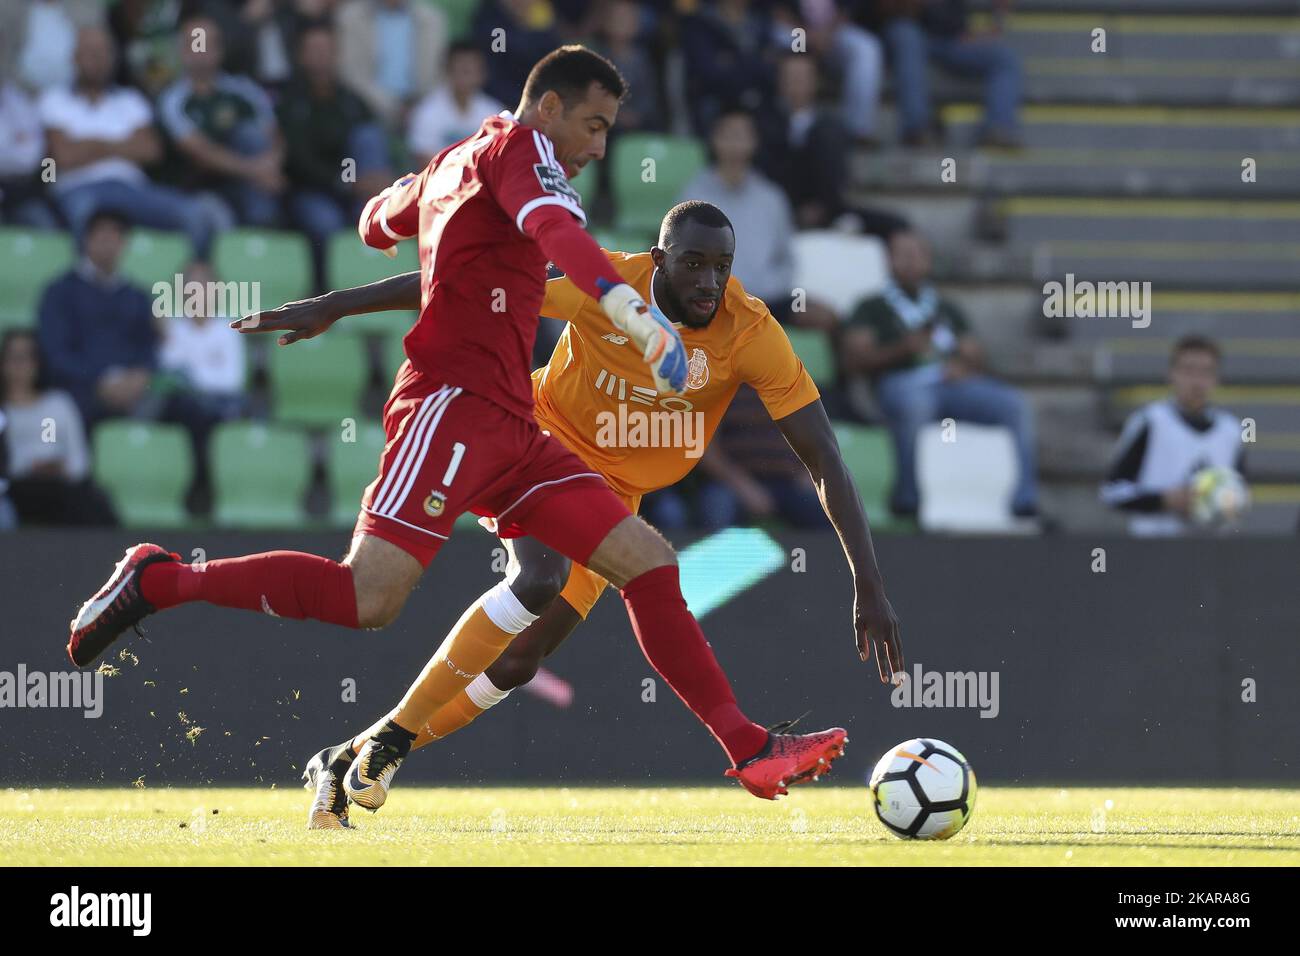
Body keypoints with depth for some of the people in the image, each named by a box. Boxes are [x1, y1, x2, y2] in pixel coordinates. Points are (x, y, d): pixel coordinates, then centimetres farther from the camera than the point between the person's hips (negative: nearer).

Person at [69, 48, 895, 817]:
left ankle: (749, 749, -2)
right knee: (369, 598, -22)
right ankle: (161, 582, -9)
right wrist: (625, 303, -41)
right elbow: (552, 222, -26)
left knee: (648, 560, 2)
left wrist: (406, 193, 63)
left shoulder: (452, 164, 23)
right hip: (455, 403, -10)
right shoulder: (517, 145, -3)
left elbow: (379, 224, 41)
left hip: (509, 429, 10)